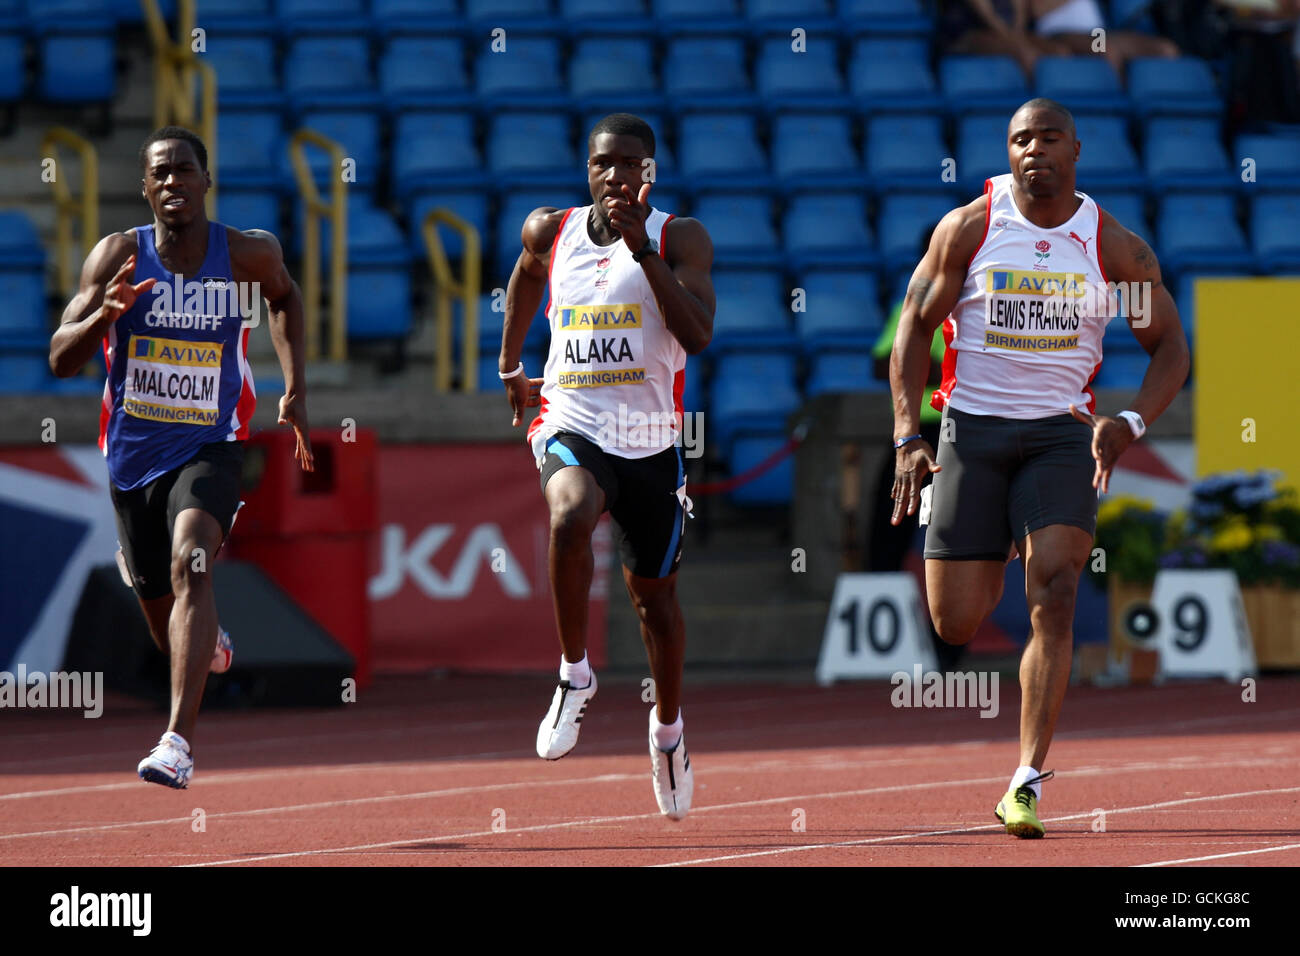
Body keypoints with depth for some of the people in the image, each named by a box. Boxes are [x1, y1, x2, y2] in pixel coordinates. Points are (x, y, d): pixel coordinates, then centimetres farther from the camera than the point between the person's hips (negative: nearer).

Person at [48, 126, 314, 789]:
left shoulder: (249, 255, -7)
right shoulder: (119, 256, -9)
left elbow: (285, 295, 19)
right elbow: (61, 359, -12)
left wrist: (295, 389, 9)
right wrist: (106, 313, -32)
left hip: (210, 448, -2)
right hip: (133, 453, 2)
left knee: (189, 567, -28)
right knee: (157, 603, 15)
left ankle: (178, 741, -36)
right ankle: (205, 648, 55)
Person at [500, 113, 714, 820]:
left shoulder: (678, 238, -5)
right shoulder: (550, 231, 4)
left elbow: (697, 336, -18)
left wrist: (642, 250, -23)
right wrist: (510, 366, 30)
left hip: (650, 438, 0)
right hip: (571, 425, 0)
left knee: (653, 592, 14)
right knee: (570, 515, -35)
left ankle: (668, 728, 38)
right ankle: (574, 675, -19)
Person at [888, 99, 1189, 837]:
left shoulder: (1115, 247, -1)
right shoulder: (968, 228, -2)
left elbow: (1170, 347, 6)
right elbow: (915, 328, 3)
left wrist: (1130, 424, -12)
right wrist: (908, 438, -7)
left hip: (1062, 435, 0)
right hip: (972, 427, 0)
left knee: (1054, 595, -19)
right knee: (956, 624, -3)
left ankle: (1028, 784, -17)